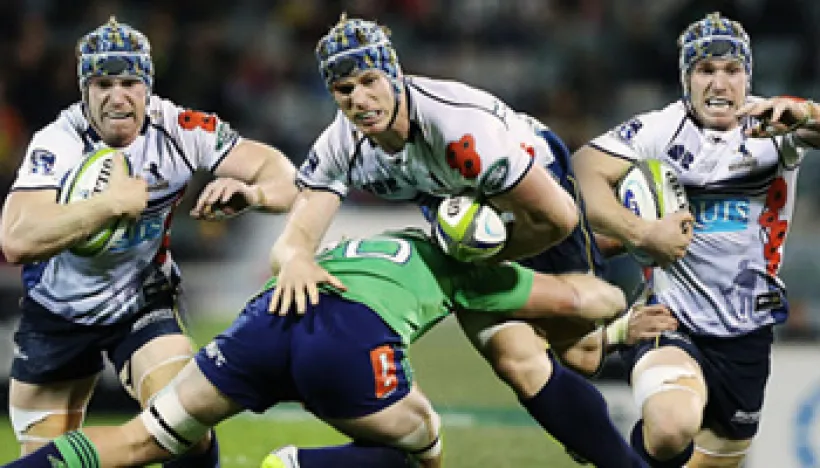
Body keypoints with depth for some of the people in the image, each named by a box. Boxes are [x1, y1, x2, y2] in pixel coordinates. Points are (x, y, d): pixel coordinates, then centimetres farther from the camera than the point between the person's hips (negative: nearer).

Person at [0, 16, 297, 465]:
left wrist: (250, 192, -43)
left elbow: (279, 172, -20)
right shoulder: (58, 142, -25)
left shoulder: (178, 129, -18)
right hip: (58, 311, 0)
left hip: (143, 304, 0)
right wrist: (112, 202, -42)